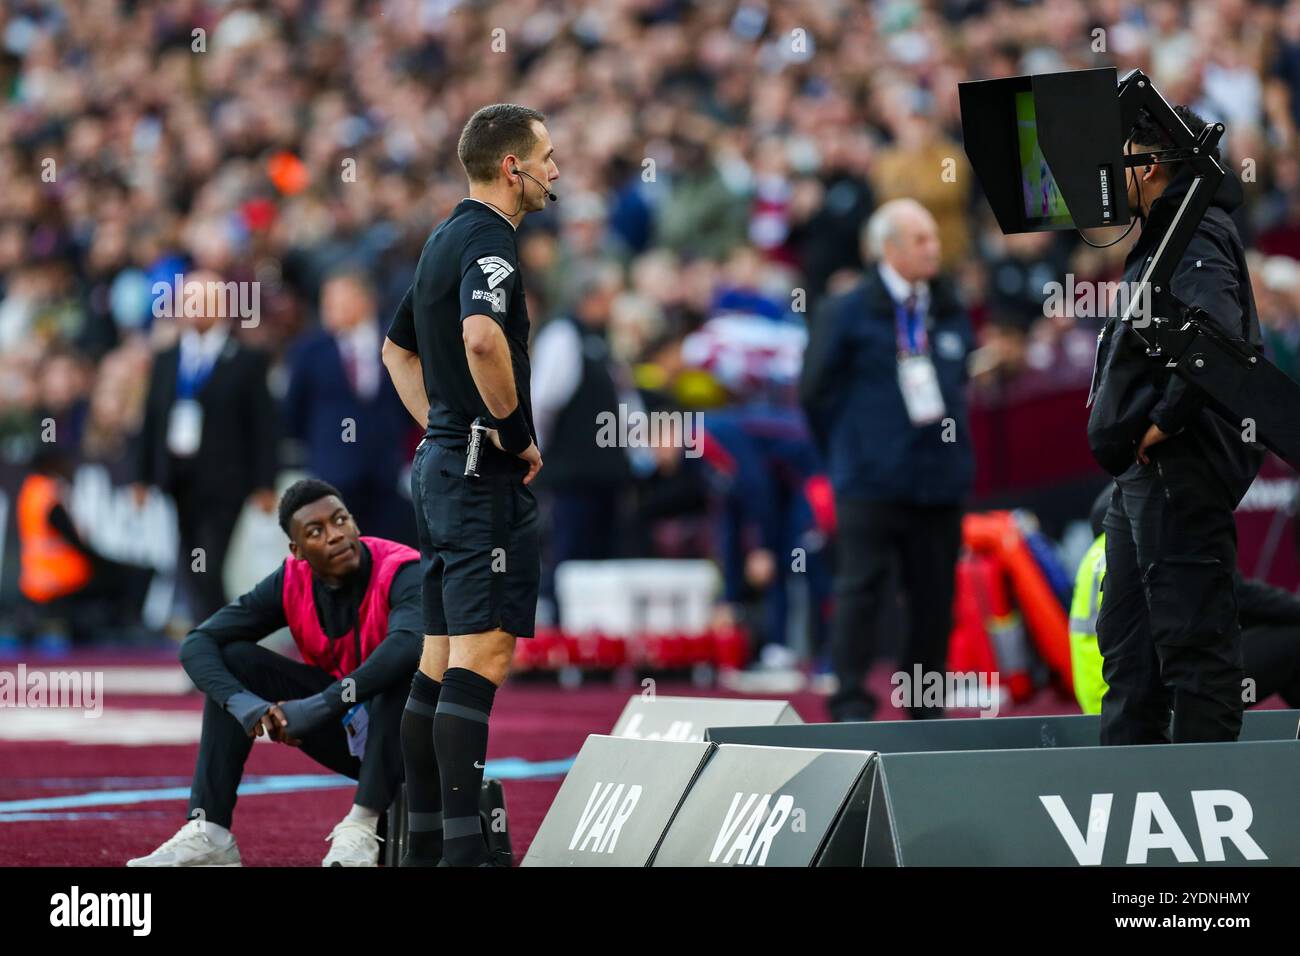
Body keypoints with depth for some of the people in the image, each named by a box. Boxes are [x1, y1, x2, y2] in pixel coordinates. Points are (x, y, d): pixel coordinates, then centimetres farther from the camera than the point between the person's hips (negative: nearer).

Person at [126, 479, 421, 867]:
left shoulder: (401, 572, -22)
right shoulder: (290, 583, -7)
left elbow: (409, 643, -44)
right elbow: (198, 644, -11)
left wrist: (319, 706, -45)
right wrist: (241, 702, -32)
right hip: (344, 730, 5)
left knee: (404, 664, -36)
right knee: (233, 658, -11)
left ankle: (362, 826, -33)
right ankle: (207, 834, -18)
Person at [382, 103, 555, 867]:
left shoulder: (447, 238, 17)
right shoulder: (488, 241, -14)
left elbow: (399, 349, 28)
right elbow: (481, 336, -33)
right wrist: (516, 434, -21)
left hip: (442, 463, 10)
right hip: (486, 474, -10)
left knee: (440, 662, 10)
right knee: (483, 656, -12)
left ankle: (425, 839, 13)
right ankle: (463, 845, -16)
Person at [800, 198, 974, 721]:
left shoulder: (950, 313, 10)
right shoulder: (847, 313, -5)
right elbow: (816, 389, 0)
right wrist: (847, 452, 2)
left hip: (939, 477, 5)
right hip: (870, 483, -5)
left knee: (935, 594, 6)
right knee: (860, 589, -6)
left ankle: (926, 703, 16)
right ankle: (851, 701, -3)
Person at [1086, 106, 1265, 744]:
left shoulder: (1196, 238, -13)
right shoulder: (1163, 237, 20)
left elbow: (1214, 334, -30)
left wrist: (1166, 421, -22)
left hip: (1177, 470, -11)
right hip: (1143, 476, 11)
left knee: (1190, 634, -10)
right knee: (1127, 642, 15)